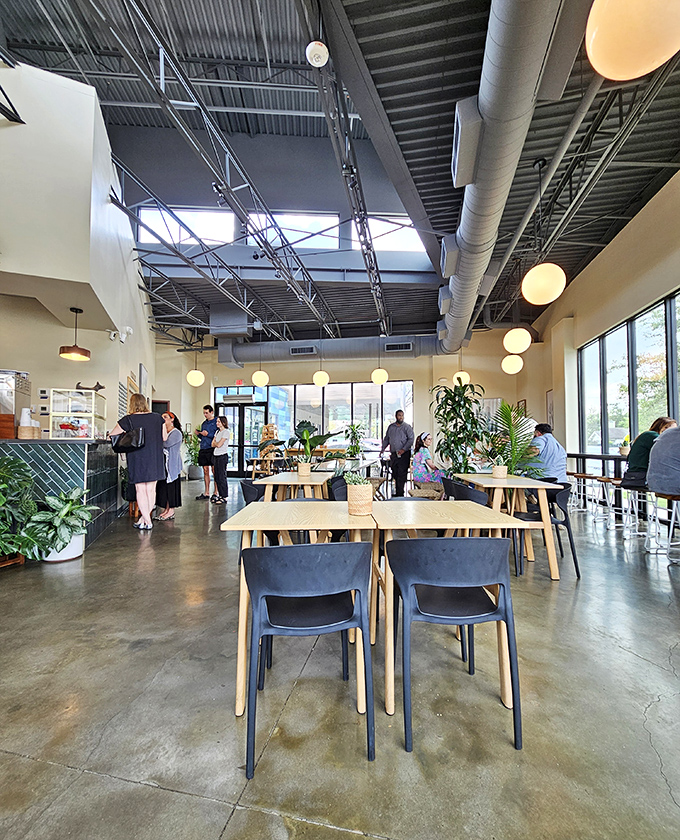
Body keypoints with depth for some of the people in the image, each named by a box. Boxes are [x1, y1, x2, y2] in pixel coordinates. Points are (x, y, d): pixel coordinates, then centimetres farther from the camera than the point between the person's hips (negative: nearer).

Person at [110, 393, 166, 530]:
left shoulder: (128, 420, -8)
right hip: (155, 459, 3)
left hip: (138, 459, -3)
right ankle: (144, 518, 20)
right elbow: (164, 438, 7)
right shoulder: (158, 418, 1)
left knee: (141, 490, 5)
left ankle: (147, 522, 8)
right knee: (151, 489, 11)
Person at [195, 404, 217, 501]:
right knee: (205, 471, 9)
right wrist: (199, 434, 6)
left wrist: (208, 434, -14)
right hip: (203, 449, 7)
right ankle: (206, 493, 15)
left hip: (212, 449, -7)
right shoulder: (204, 423, 19)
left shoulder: (216, 422, -2)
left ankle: (215, 493, 0)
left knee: (214, 471, -5)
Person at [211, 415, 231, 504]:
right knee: (217, 477, 8)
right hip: (215, 456, 8)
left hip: (222, 456, -8)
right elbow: (213, 444, 11)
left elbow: (219, 444, -14)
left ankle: (224, 497, 0)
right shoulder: (217, 432, 16)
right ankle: (220, 495, 16)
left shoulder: (226, 432, -8)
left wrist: (215, 442, 4)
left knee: (222, 477, -6)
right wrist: (216, 443, -5)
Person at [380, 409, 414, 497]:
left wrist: (403, 449, -17)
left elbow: (411, 439, -8)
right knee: (394, 474, 9)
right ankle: (397, 492, 20)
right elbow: (386, 439, 23)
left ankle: (400, 494, -3)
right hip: (393, 454, 5)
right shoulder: (391, 427, 14)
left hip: (404, 454, -5)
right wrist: (383, 449, 17)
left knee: (402, 475, -8)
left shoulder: (407, 427, 0)